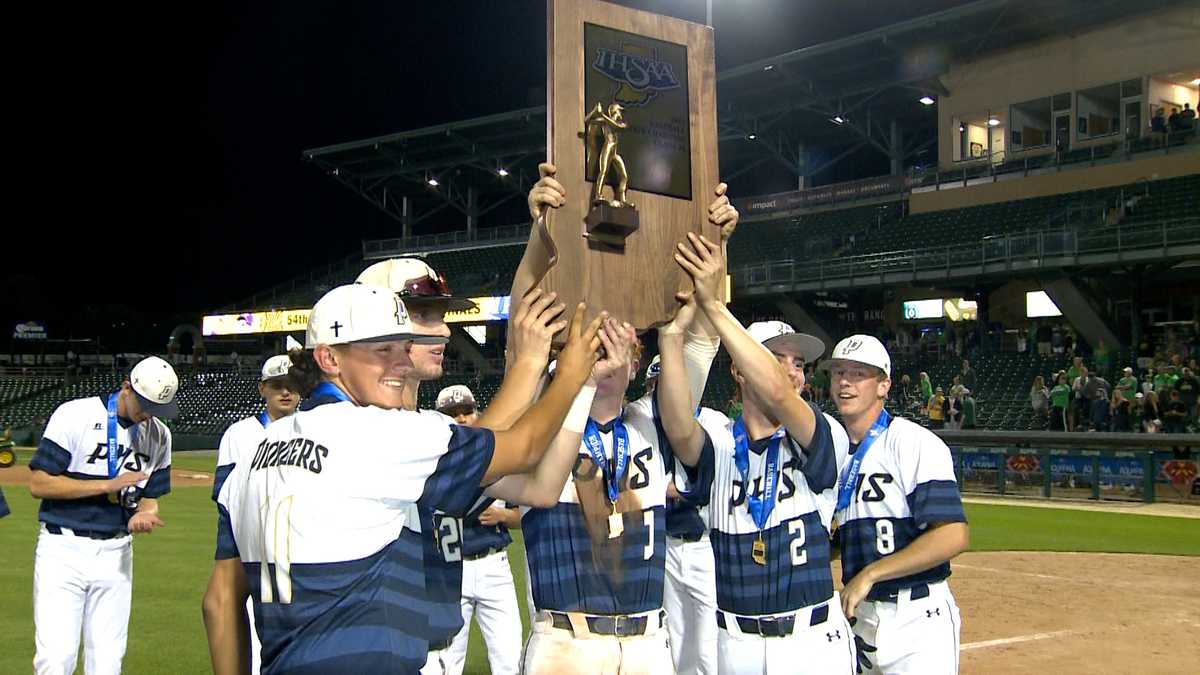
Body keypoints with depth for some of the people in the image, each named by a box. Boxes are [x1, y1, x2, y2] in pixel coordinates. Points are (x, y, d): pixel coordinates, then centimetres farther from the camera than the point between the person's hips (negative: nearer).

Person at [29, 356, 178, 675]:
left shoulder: (159, 435, 6)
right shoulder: (75, 415, -9)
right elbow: (39, 484, -11)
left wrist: (143, 515, -11)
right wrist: (109, 485, -17)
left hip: (116, 553, 4)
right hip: (63, 550, -4)